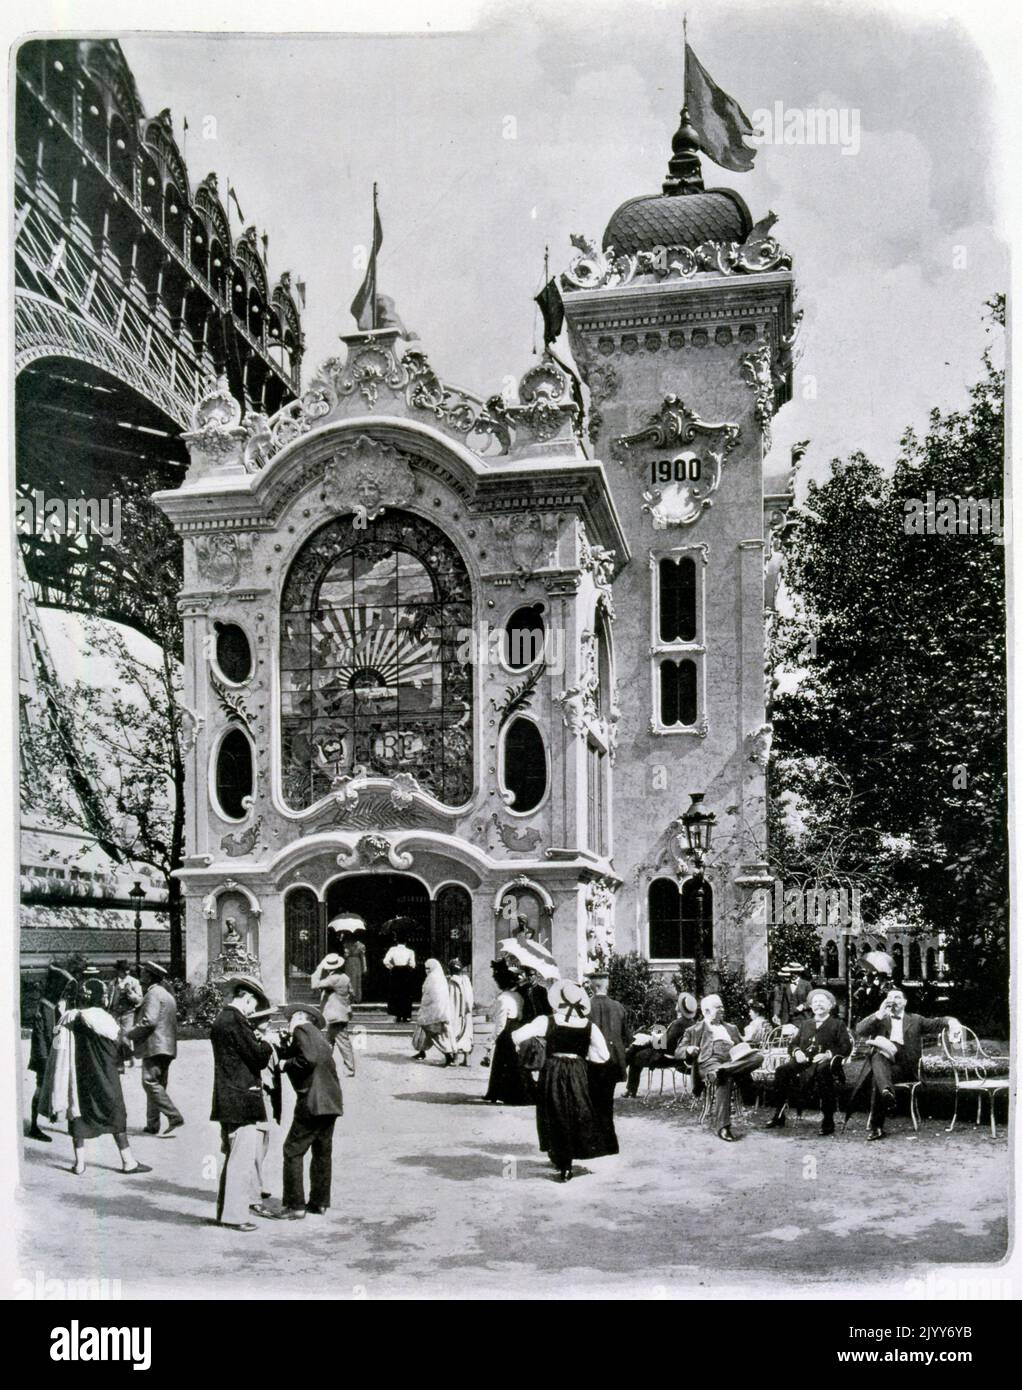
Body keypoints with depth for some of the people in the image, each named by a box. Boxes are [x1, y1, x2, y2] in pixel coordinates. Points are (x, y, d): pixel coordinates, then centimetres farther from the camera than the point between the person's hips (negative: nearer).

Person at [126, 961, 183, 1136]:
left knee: (150, 1082, -14)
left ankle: (174, 1117, -22)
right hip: (166, 1047, 10)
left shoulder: (153, 994, -10)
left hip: (154, 1046, -10)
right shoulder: (167, 995, 22)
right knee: (157, 1085, 11)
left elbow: (149, 1021, -21)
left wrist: (129, 1034, -11)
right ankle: (152, 1124, 13)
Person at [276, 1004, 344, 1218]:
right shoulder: (318, 1035, 21)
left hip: (313, 1102, -9)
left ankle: (295, 1205, -3)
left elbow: (309, 1059, -20)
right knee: (322, 1152, 14)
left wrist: (287, 1063, -8)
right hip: (332, 1102, 9)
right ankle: (319, 1203, 18)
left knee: (293, 1152, -2)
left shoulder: (302, 1030, -5)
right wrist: (284, 1046, 13)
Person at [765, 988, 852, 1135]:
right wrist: (797, 1051, 0)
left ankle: (828, 1121, -32)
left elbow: (846, 1048, 1)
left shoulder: (837, 1025, 15)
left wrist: (828, 1054, -15)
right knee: (782, 1070, -25)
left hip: (825, 1063, -4)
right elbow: (792, 1044, 24)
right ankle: (779, 1116, -19)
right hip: (803, 1062, 4)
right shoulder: (805, 1024, 29)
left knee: (822, 1070, -41)